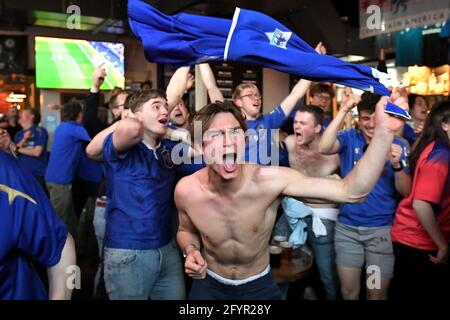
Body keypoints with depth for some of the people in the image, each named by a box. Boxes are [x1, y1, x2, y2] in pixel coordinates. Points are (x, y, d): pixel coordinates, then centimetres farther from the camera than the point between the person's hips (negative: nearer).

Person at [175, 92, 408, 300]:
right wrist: (190, 251, -19)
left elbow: (350, 192, -34)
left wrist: (384, 131, -45)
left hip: (258, 285, 0)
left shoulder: (269, 179, -28)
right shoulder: (186, 190, -21)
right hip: (209, 284, 1)